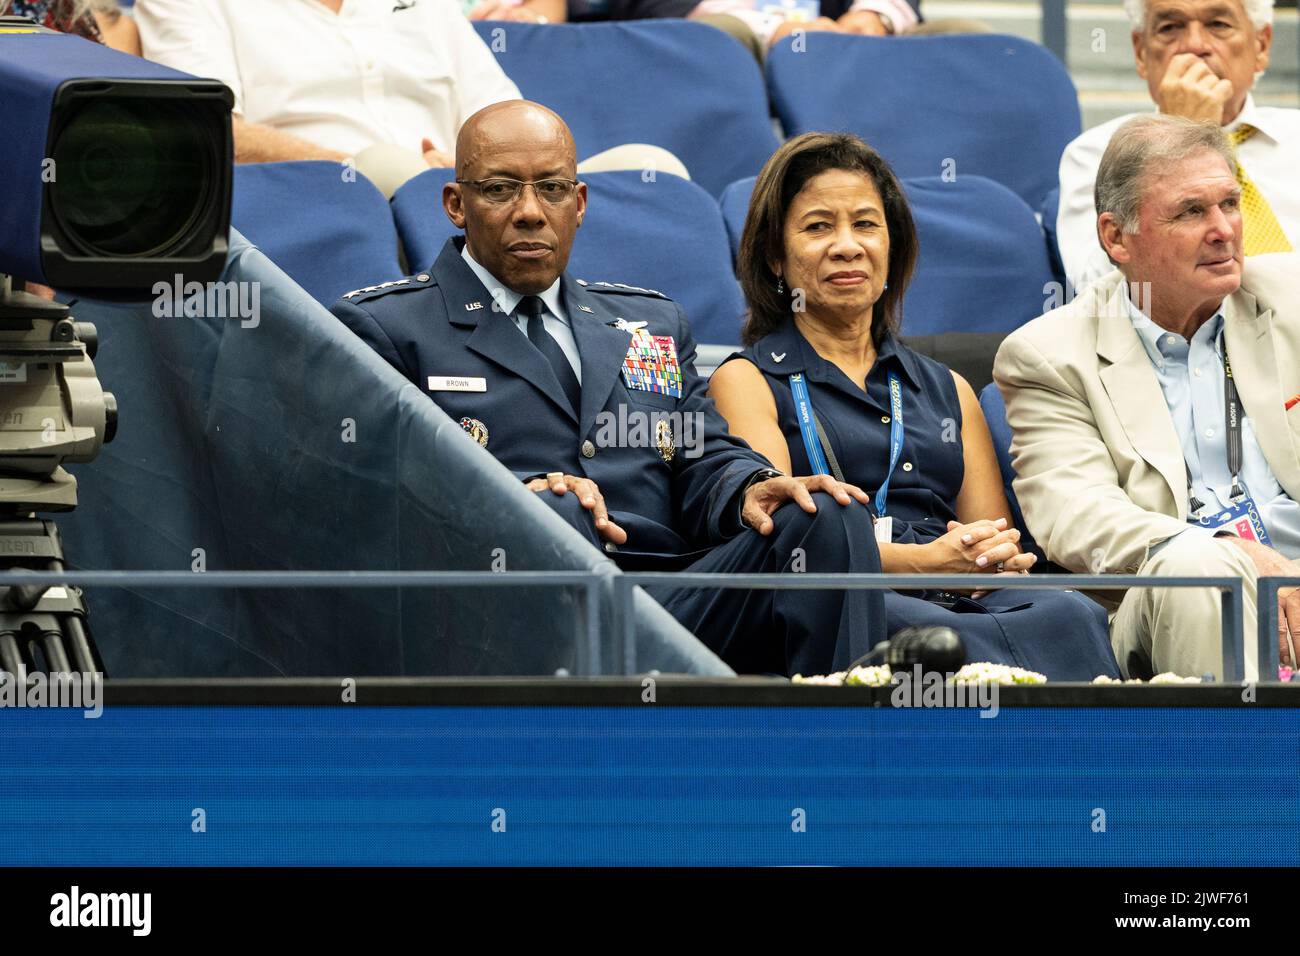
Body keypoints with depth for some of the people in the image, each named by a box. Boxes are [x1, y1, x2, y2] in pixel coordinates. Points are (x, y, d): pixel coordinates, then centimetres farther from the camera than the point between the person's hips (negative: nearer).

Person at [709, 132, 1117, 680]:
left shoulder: (947, 390, 31)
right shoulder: (747, 382, 14)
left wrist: (1002, 556, -5)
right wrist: (926, 562, -16)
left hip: (965, 605, 5)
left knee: (1069, 614, -34)